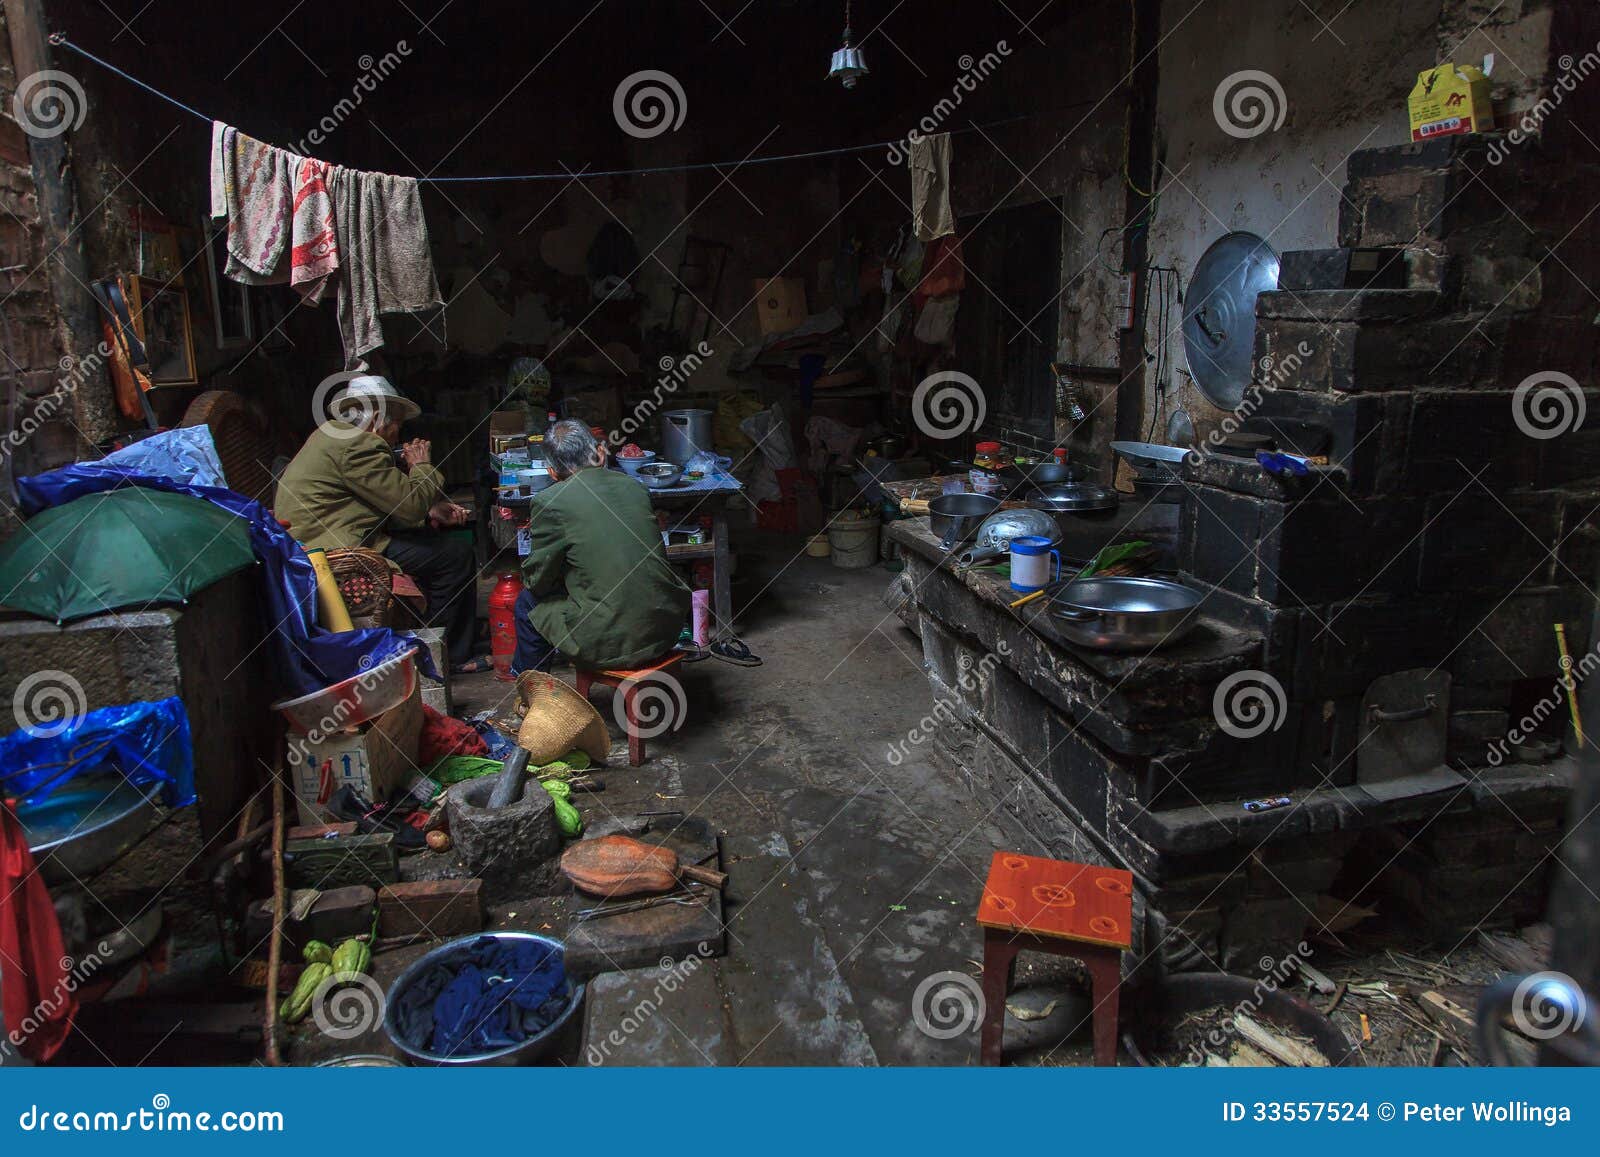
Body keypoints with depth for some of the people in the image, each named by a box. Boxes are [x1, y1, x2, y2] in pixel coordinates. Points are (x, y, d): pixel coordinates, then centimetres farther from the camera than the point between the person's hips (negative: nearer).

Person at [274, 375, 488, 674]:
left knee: (438, 538, 21)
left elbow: (387, 504, 22)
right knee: (457, 553, -10)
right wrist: (422, 466, 1)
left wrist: (430, 512, 10)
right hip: (340, 548, -11)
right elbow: (411, 505, -17)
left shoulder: (332, 434, 19)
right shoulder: (357, 444, -16)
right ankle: (449, 656, 0)